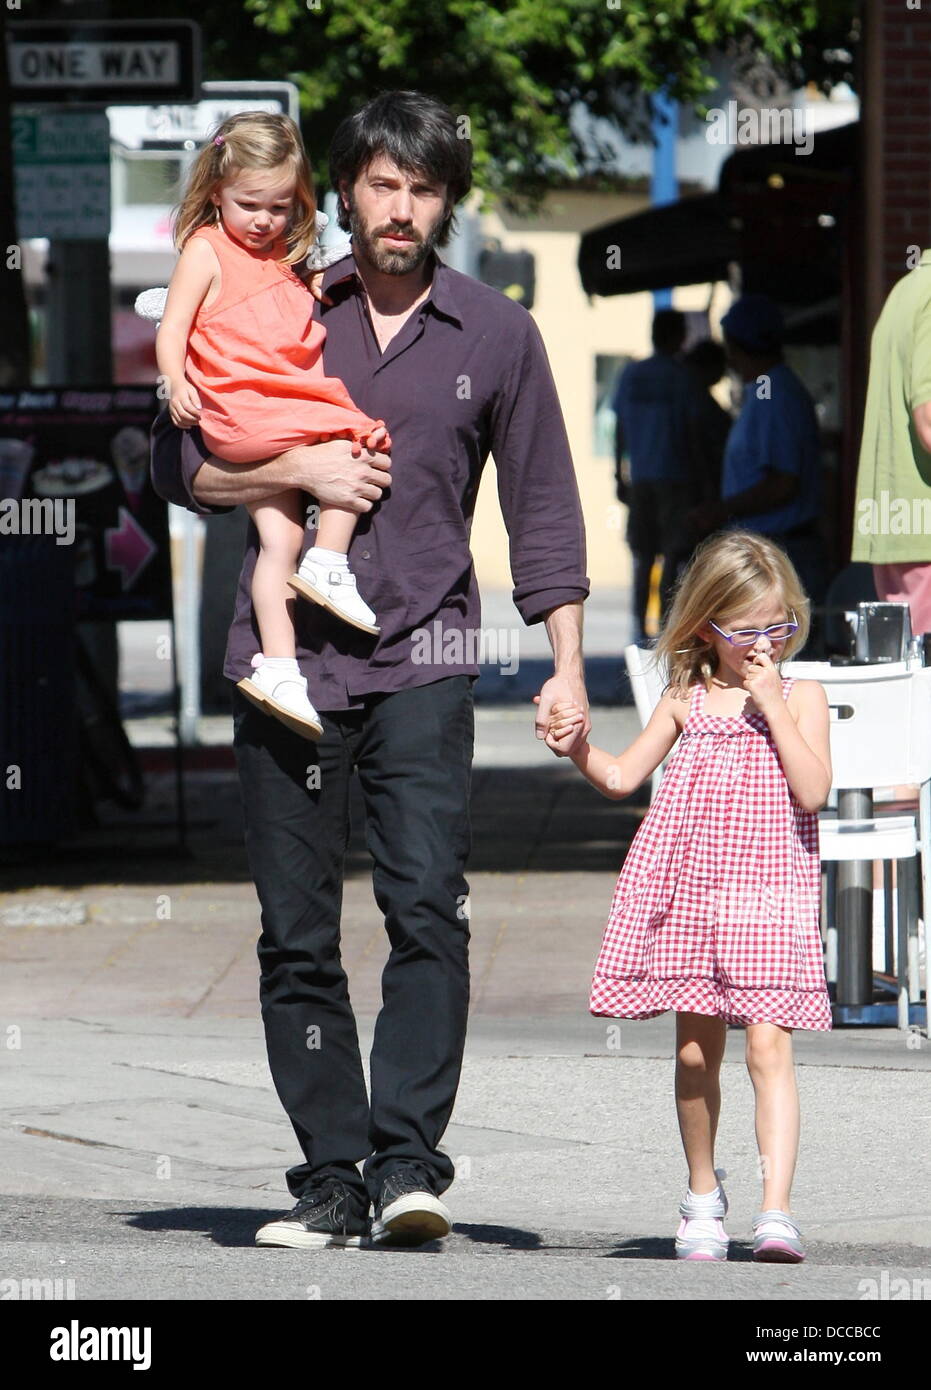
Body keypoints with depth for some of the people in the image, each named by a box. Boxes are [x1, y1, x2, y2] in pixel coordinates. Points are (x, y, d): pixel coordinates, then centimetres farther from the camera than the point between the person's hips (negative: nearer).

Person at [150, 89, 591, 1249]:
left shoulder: (495, 336, 9)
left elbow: (542, 511, 12)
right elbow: (180, 465, 9)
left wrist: (566, 666, 5)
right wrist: (302, 469, -7)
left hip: (421, 662, -1)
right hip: (287, 662, 1)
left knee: (428, 909, -18)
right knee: (296, 935, 1)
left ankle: (407, 1163, -20)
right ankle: (330, 1178, 7)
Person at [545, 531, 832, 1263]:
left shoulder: (801, 697, 2)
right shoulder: (686, 700, 9)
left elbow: (812, 790, -11)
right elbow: (622, 776, 13)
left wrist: (774, 708, -13)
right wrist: (578, 747, -5)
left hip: (768, 894, -3)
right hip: (689, 892, 3)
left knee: (768, 1043, -14)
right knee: (696, 1050, 9)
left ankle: (776, 1211, -20)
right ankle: (703, 1194, 28)